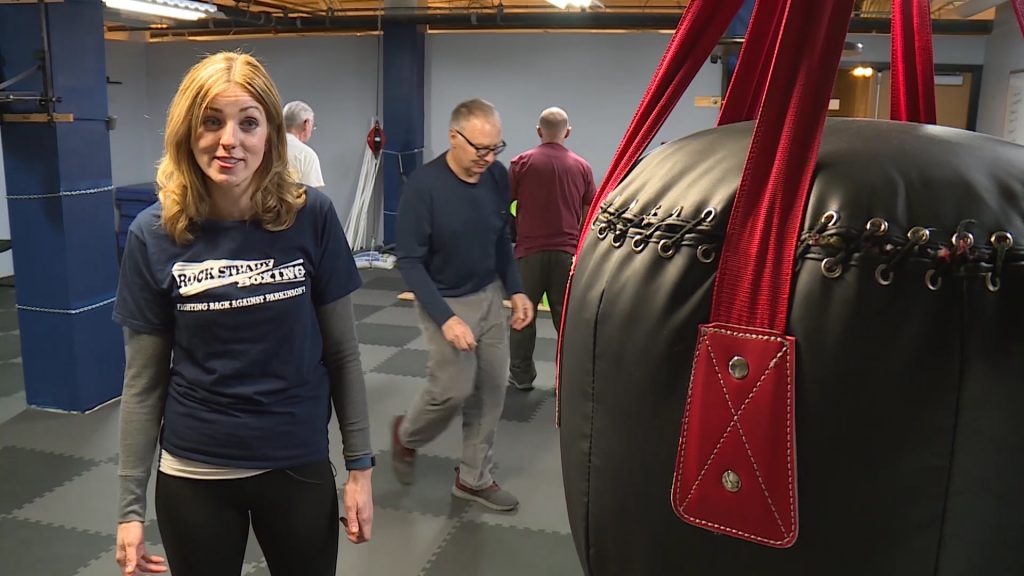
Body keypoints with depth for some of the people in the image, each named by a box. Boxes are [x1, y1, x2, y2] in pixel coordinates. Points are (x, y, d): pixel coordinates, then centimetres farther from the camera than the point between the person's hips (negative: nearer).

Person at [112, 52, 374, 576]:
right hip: (193, 476, 1)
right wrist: (130, 503, 0)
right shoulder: (154, 235, -9)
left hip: (299, 466, 0)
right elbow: (143, 380, -2)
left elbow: (341, 351, -4)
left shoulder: (311, 217, -10)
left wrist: (359, 464, -2)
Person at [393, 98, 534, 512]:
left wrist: (515, 290, 1)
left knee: (492, 387, 7)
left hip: (490, 295, 5)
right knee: (454, 388, -6)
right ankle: (406, 435, 27)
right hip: (445, 301, -5)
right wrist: (445, 318, -24)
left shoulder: (498, 177, -6)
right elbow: (409, 261, -18)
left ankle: (474, 478, 23)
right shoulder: (423, 185, -21)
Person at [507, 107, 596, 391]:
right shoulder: (581, 166, 3)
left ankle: (521, 375, 17)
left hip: (530, 249, -1)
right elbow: (590, 211, 7)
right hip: (567, 251, 2)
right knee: (566, 316, 9)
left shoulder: (522, 162, -4)